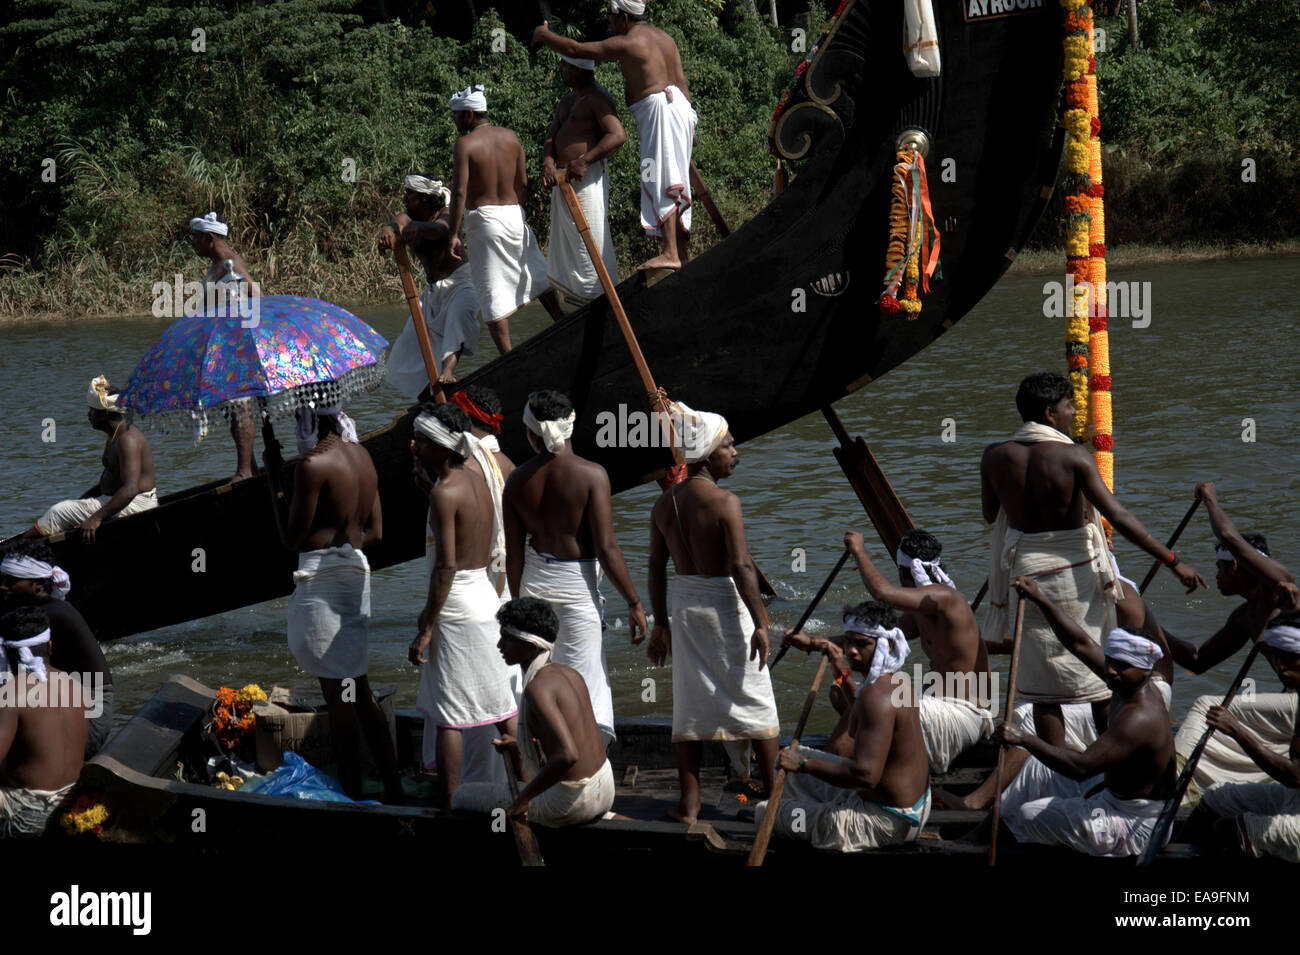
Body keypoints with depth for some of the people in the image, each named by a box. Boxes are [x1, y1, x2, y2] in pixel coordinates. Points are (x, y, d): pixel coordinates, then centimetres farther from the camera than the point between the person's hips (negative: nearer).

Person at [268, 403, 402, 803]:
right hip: (356, 571, 8)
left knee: (338, 693, 0)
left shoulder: (313, 465, -16)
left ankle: (352, 793, 5)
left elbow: (292, 538, -12)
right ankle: (393, 788, 16)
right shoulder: (362, 456, 10)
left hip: (321, 576, -8)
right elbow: (375, 532, 13)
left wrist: (273, 488, -2)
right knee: (357, 690, 15)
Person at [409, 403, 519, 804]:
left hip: (456, 607, -9)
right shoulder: (477, 480, 7)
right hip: (486, 596, 9)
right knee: (502, 707, 15)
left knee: (447, 716, -2)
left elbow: (446, 567, -21)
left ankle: (450, 805, 1)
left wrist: (425, 629, -18)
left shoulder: (444, 492, -18)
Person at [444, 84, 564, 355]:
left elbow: (459, 193, -16)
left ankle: (508, 356, -3)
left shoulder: (465, 144, -11)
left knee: (493, 292, -1)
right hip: (514, 214, 5)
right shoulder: (510, 137, 7)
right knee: (538, 274, 23)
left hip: (483, 218, -5)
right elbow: (522, 182, 11)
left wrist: (453, 235, -15)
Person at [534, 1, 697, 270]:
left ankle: (670, 253, -23)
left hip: (660, 108, -10)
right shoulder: (663, 37, 16)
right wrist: (689, 124, 19)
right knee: (672, 182, 12)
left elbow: (575, 50, -8)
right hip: (678, 104, 10)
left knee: (661, 181, -14)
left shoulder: (626, 43, -10)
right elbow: (681, 81, 16)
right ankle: (680, 252, 14)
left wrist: (545, 36, 9)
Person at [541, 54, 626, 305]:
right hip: (563, 178, 10)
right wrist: (548, 164, -6)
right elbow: (551, 138, 15)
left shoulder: (597, 98, -10)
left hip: (588, 176, -10)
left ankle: (601, 300, -4)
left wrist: (584, 161, -26)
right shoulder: (566, 103, 20)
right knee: (564, 242, 13)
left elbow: (618, 135, -21)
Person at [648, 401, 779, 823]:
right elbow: (740, 566, -20)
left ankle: (689, 803, 10)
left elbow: (657, 566, 7)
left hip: (685, 604, 6)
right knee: (755, 699, 9)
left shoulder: (665, 503, 3)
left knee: (690, 704, 11)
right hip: (726, 604, -5)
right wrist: (760, 623, -16)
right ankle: (772, 789, 18)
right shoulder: (725, 503, -16)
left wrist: (660, 624, 14)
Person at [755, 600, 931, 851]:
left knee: (764, 812, -1)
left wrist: (804, 765, -24)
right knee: (796, 758, 26)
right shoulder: (898, 681, 3)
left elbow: (865, 775, -34)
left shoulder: (877, 696, -29)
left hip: (885, 821, -10)